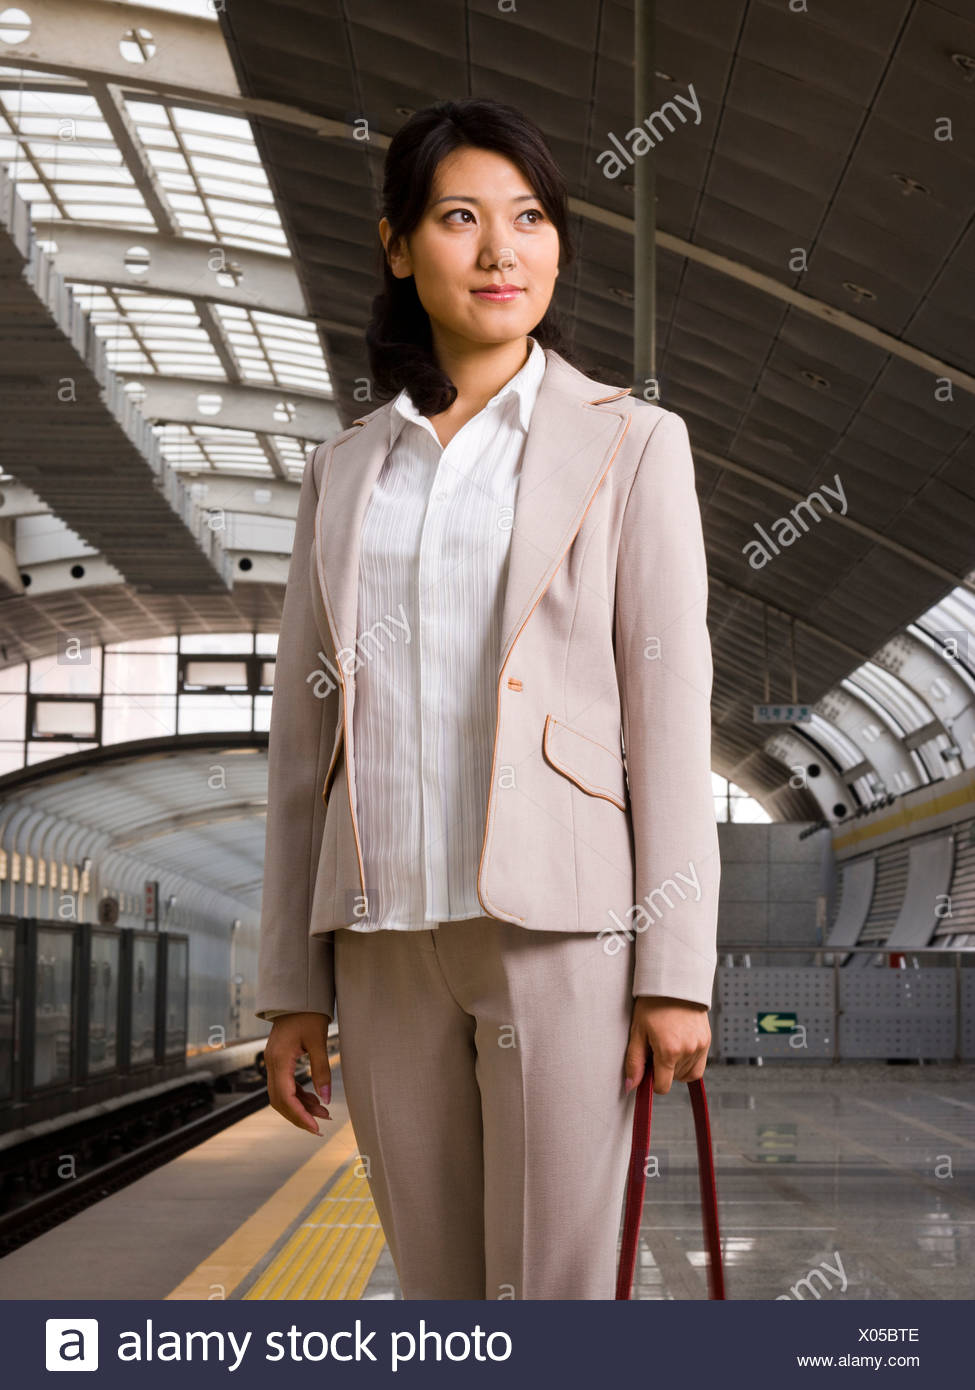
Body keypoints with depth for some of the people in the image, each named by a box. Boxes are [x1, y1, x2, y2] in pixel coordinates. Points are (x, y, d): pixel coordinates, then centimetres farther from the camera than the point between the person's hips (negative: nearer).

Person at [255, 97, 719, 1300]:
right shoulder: (344, 473, 13)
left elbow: (670, 713, -2)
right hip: (387, 940, 4)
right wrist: (292, 988, 9)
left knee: (552, 1291, -3)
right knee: (436, 1296, 10)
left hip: (559, 927, -4)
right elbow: (304, 736, 12)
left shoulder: (630, 446, 4)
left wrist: (676, 971, -8)